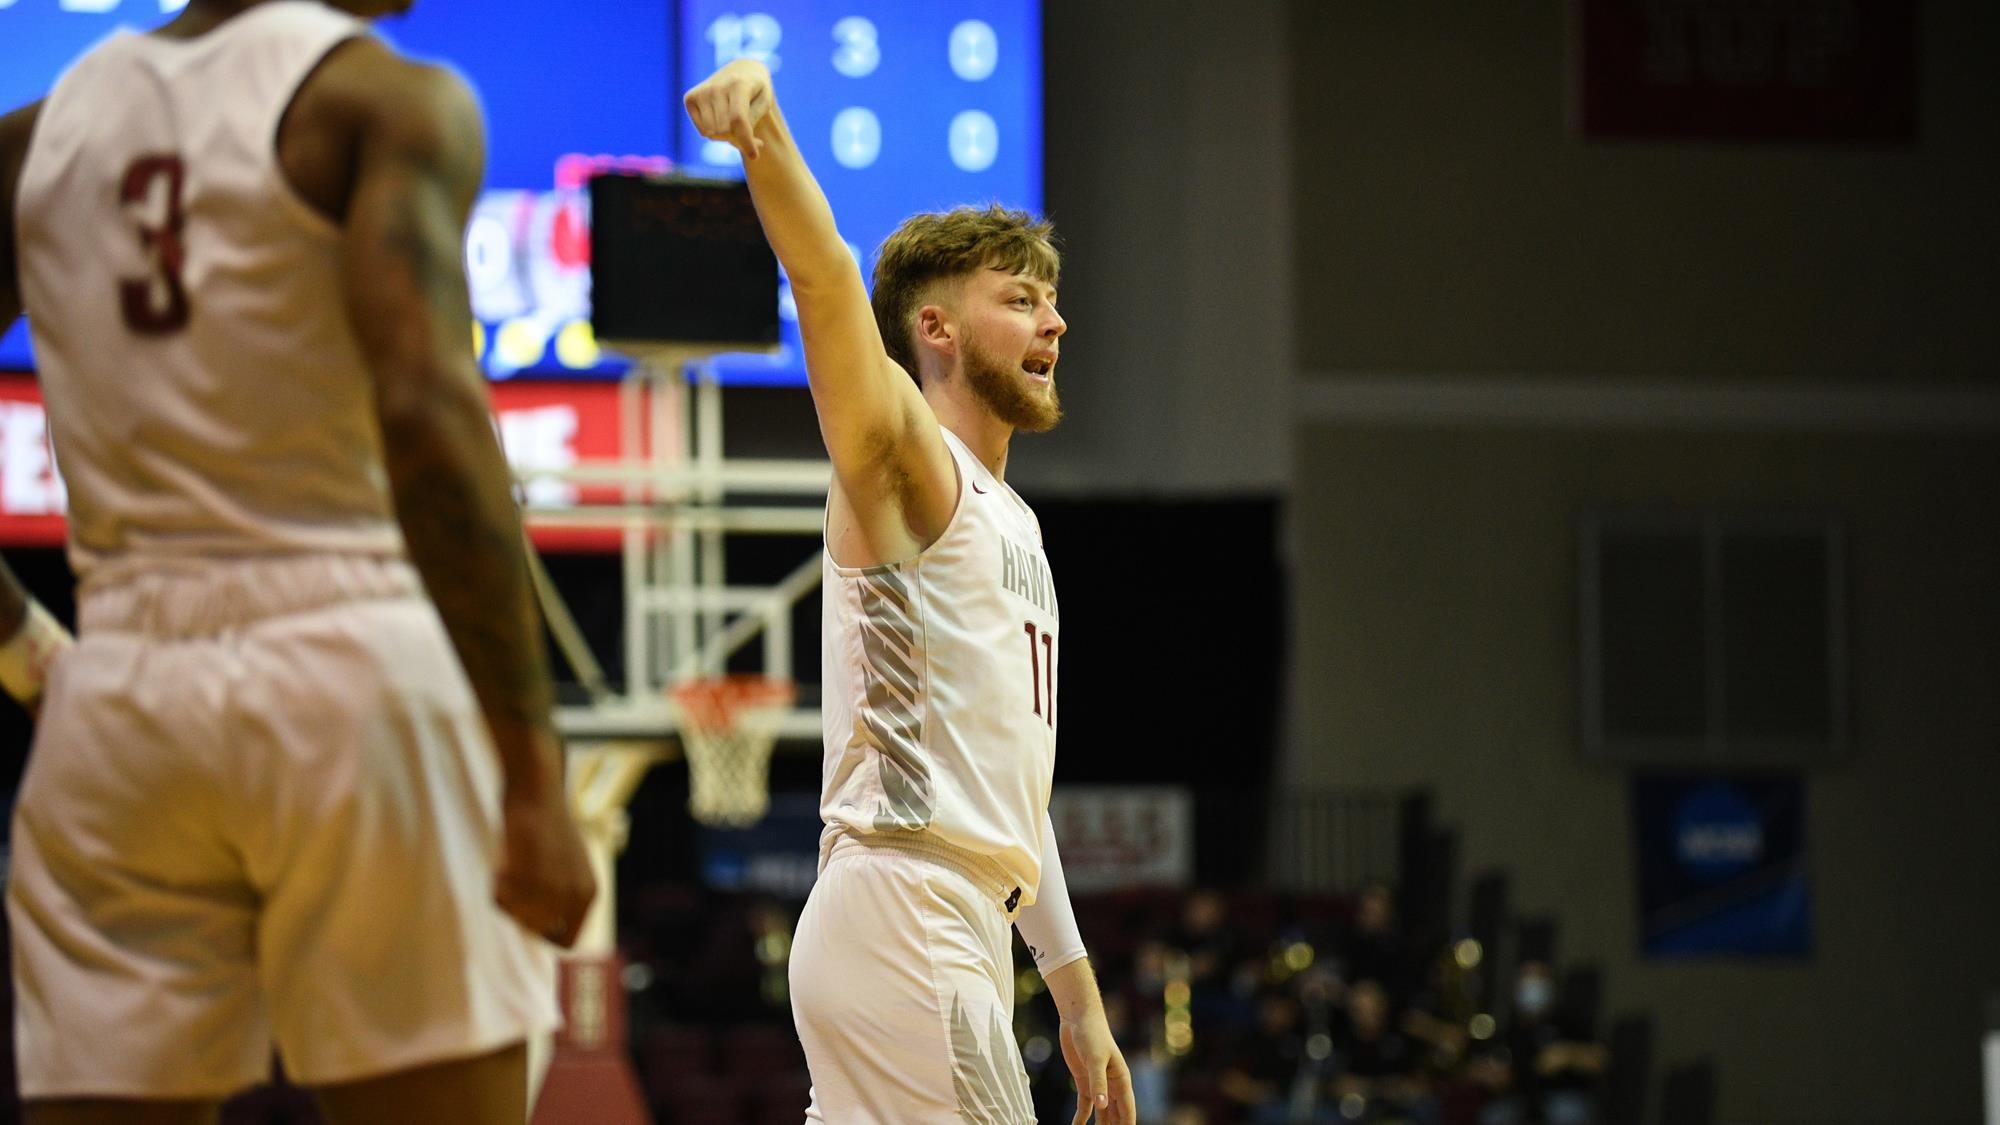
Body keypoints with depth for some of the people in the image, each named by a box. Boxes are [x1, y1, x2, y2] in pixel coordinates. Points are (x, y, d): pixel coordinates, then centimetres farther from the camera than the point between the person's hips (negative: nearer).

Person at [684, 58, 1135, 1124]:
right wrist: (763, 132, -39)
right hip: (901, 907, -9)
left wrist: (1076, 995, 26)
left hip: (959, 925, 9)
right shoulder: (908, 464, -1)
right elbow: (827, 279, -21)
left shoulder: (1011, 522, 24)